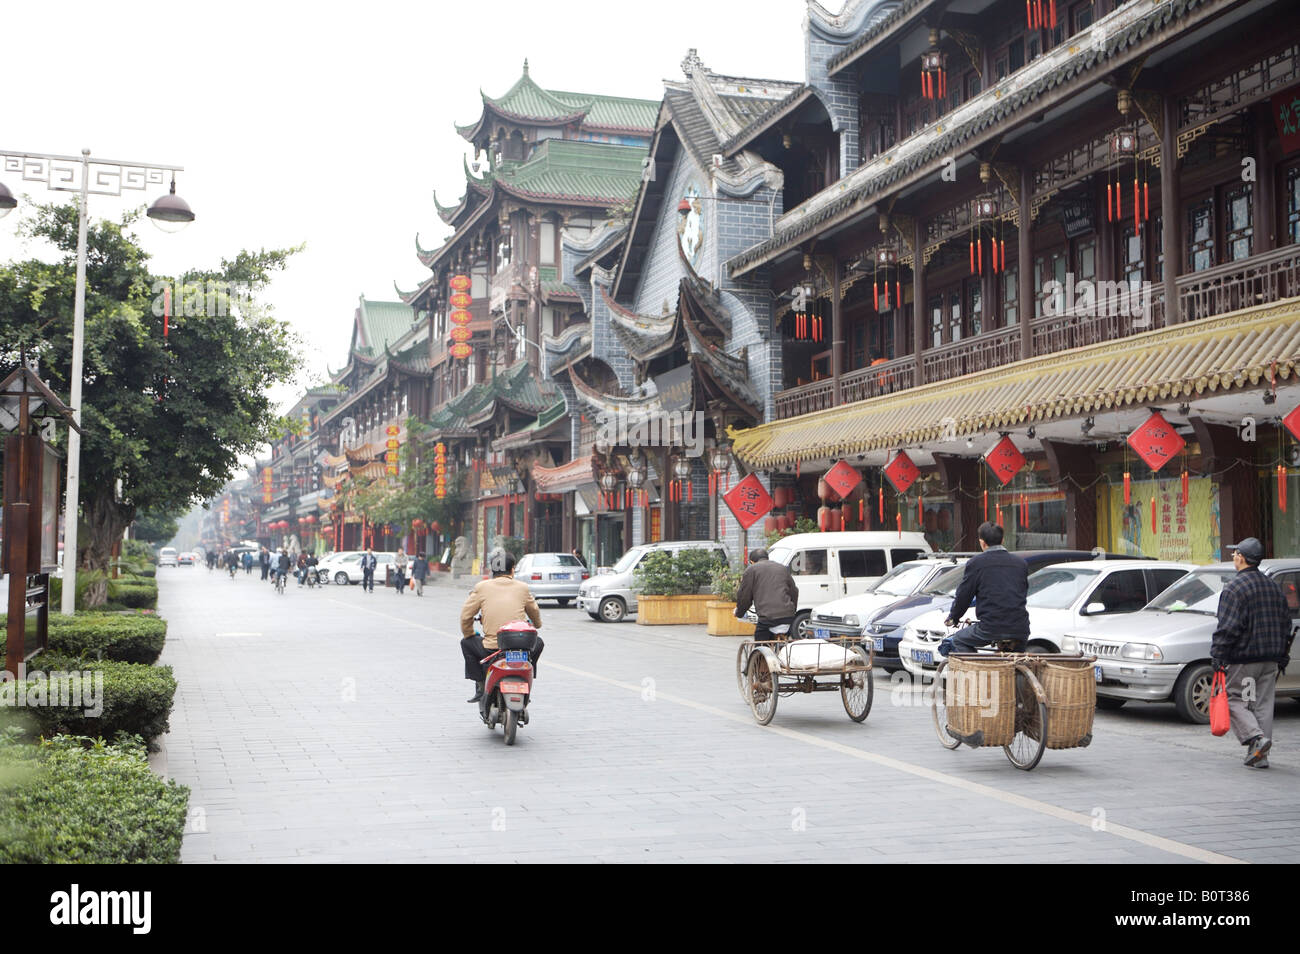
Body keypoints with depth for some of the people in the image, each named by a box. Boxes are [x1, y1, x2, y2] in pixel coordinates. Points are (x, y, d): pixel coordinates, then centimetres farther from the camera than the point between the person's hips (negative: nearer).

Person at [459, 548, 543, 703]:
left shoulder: (482, 587, 3)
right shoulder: (523, 588, 7)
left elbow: (465, 616, 4)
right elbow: (535, 614, 22)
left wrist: (469, 635, 24)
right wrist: (536, 626, 46)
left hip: (491, 649, -1)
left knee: (466, 643, 28)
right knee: (538, 642, 33)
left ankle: (480, 687, 21)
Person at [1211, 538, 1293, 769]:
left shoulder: (1234, 588, -11)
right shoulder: (1274, 587, 14)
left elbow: (1228, 628, -17)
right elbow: (1285, 625, 18)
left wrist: (1218, 657, -12)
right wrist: (1282, 659, 23)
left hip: (1242, 658, -7)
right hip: (1270, 659, 7)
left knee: (1234, 700, 2)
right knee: (1263, 704, 8)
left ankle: (1256, 737, -17)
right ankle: (1259, 755, 8)